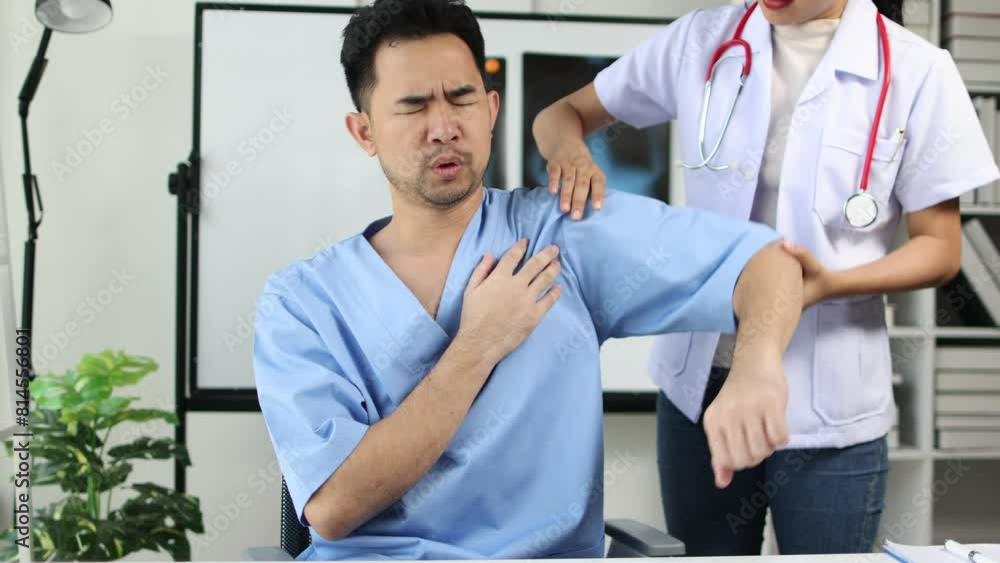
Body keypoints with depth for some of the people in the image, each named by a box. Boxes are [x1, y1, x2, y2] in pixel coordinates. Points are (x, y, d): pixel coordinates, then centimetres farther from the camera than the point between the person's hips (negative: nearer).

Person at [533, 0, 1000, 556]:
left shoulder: (916, 70, -7)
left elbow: (941, 247, -3)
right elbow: (563, 114, 9)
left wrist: (834, 282, -22)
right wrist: (570, 149, -16)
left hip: (829, 403, -2)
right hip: (700, 383, 2)